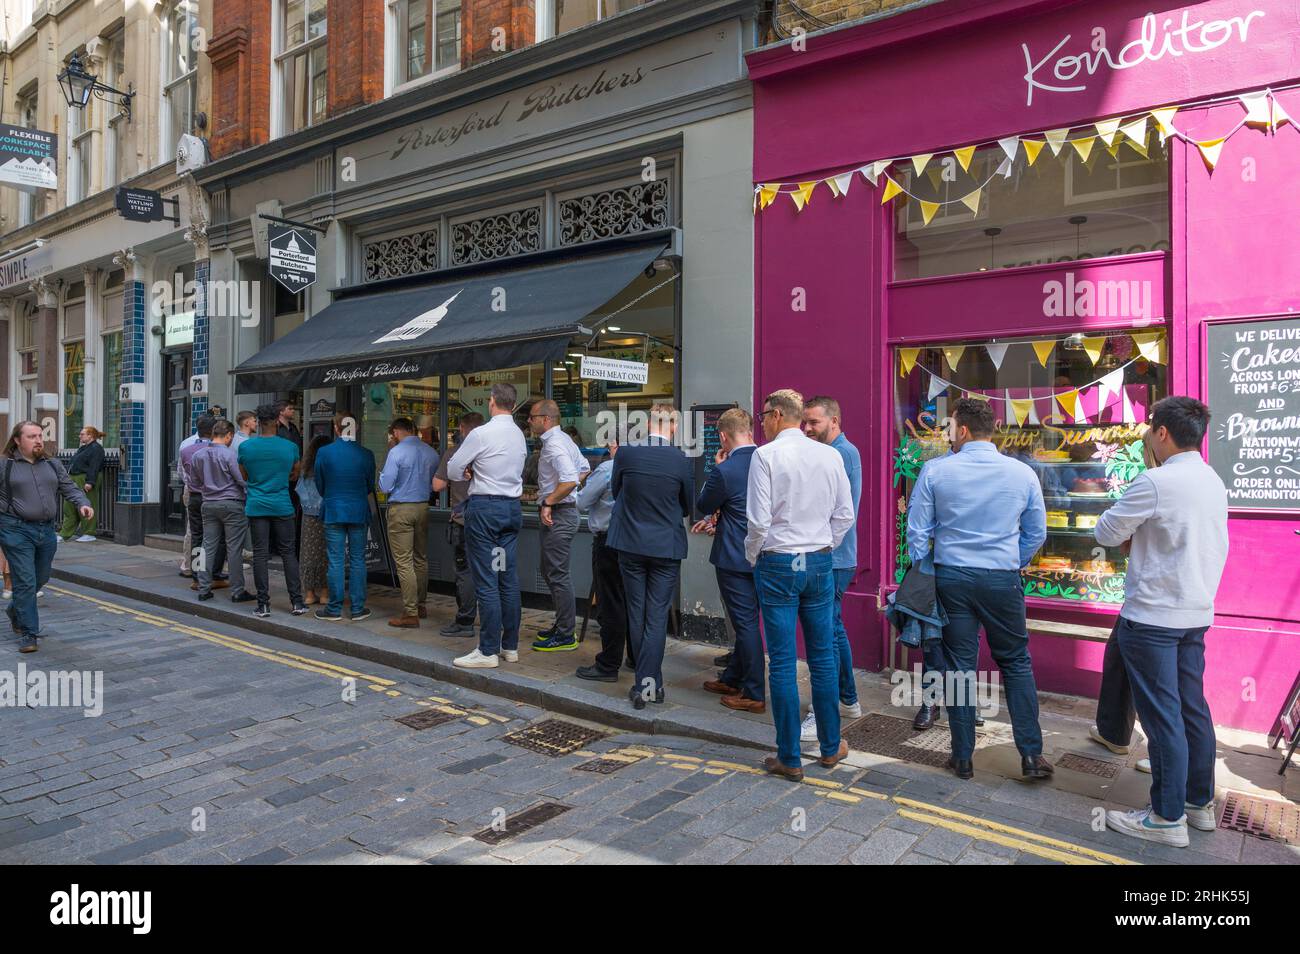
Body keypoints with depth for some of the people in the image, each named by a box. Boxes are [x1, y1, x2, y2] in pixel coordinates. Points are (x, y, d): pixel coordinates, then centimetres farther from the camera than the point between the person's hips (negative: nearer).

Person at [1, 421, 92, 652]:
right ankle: (27, 634, 2)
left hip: (47, 531, 5)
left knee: (41, 580, 16)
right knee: (26, 582, -7)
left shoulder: (53, 464, 12)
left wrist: (83, 503, -10)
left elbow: (69, 487, 8)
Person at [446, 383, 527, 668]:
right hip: (513, 506, 7)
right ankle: (510, 646, 18)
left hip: (484, 508, -7)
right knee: (509, 578, 10)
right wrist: (478, 472, 8)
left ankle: (488, 651, 0)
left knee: (486, 581, -3)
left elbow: (452, 470, -5)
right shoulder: (520, 435, 8)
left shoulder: (481, 434, -13)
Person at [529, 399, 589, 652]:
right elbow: (584, 469, 25)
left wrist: (548, 502, -19)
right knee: (550, 572, 18)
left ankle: (566, 636, 3)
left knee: (558, 575, -5)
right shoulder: (564, 439, 14)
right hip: (561, 513, 11)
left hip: (557, 515, -11)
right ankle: (563, 626, 27)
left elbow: (570, 481, -30)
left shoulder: (553, 444, -18)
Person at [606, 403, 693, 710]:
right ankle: (647, 684, 2)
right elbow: (687, 508, 5)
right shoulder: (681, 461, -9)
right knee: (657, 617, 5)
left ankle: (650, 682, 20)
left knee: (636, 615, 13)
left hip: (631, 545, 2)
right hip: (667, 546, -1)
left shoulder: (626, 453, -7)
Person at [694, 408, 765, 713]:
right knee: (746, 620, 18)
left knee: (746, 623, 2)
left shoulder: (725, 471, -20)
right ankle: (732, 679, 34)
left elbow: (702, 506, -2)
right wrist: (718, 520, 18)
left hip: (735, 558, -7)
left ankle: (754, 694, 12)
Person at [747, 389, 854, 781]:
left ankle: (789, 758, 10)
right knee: (823, 658, 14)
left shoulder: (766, 455, -10)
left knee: (782, 663, 3)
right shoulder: (831, 455, 3)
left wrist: (752, 557, 3)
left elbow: (759, 520, -14)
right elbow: (845, 515, 6)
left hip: (777, 564, -4)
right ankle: (830, 747, 26)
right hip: (819, 563, 4)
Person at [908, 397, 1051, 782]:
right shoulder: (1022, 473, -2)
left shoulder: (934, 471, -7)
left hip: (951, 578, 0)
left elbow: (917, 532, -4)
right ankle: (1031, 754, 16)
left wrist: (924, 577, 8)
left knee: (959, 666, 8)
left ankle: (963, 758, 16)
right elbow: (1037, 533, 6)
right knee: (1016, 663, 15)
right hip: (1003, 579, 1)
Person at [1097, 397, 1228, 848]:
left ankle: (1168, 818, 8)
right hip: (1197, 613, 8)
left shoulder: (1155, 482, -19)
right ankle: (1199, 803, 29)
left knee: (1162, 716, 0)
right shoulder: (1214, 482, 9)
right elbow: (1204, 543, 17)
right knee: (1193, 710, 17)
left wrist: (1130, 532, 10)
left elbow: (1106, 533, -9)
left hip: (1153, 617, -8)